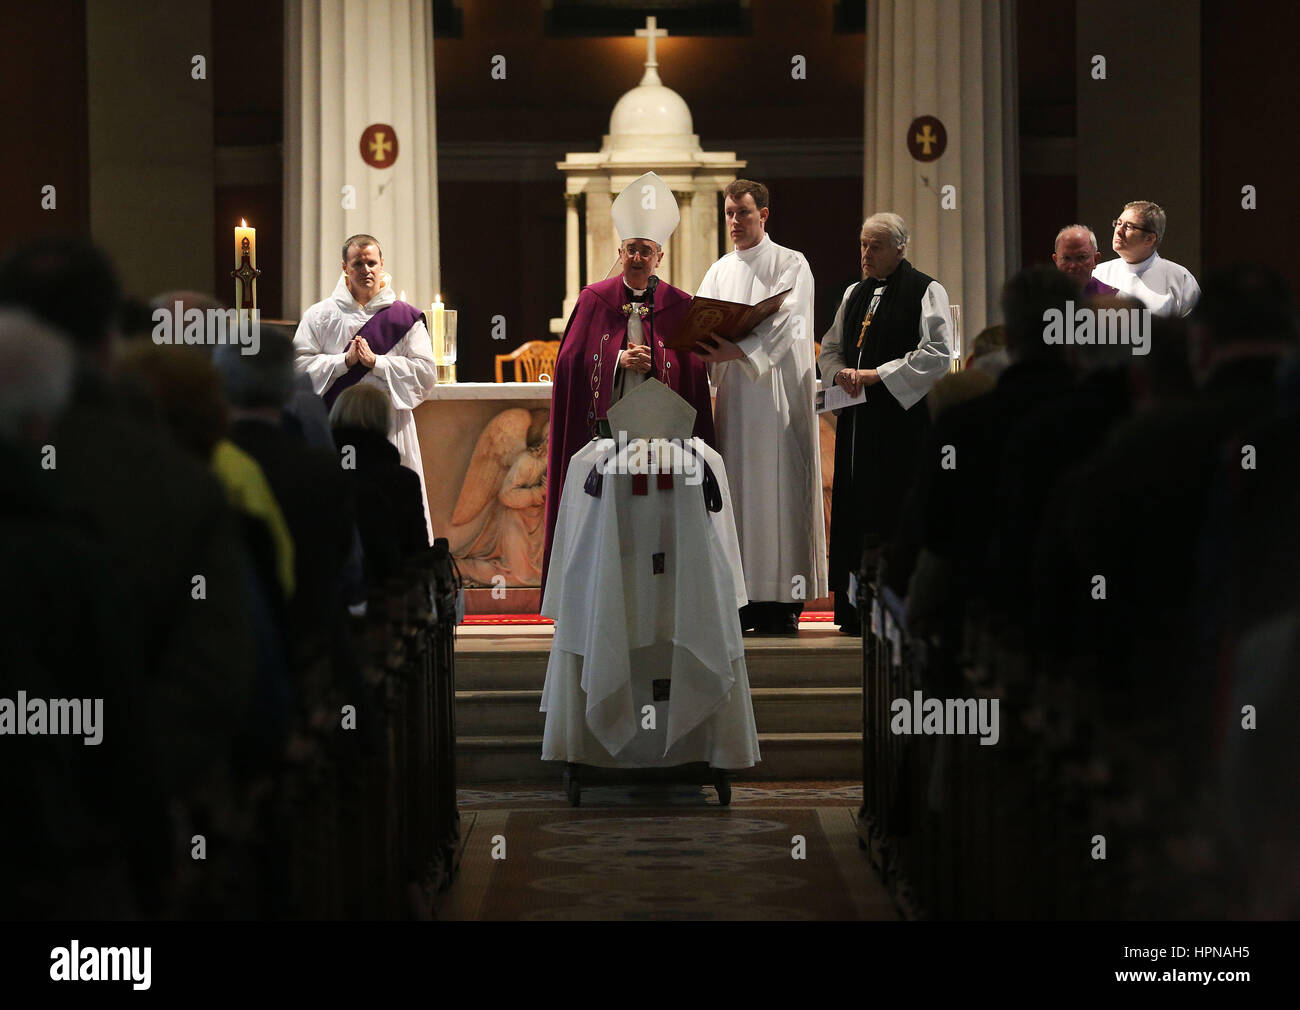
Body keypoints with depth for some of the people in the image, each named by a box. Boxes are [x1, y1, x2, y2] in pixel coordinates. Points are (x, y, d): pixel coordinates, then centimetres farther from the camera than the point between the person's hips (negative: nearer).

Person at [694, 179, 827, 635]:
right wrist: (703, 347, -13)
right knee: (739, 489, 1)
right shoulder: (719, 272, 18)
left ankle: (784, 600, -6)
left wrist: (737, 350, -28)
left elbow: (785, 323, -14)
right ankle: (745, 597, 2)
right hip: (733, 392, 5)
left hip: (777, 389, -5)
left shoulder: (791, 265, 1)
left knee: (779, 487, -7)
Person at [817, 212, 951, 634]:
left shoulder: (925, 291, -2)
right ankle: (858, 610, 7)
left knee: (894, 511, -8)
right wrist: (839, 372, 0)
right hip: (857, 416, 6)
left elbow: (936, 355, -11)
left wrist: (877, 374, -14)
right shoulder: (855, 294, 18)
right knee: (856, 509, 4)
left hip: (902, 415, -6)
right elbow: (830, 349, 23)